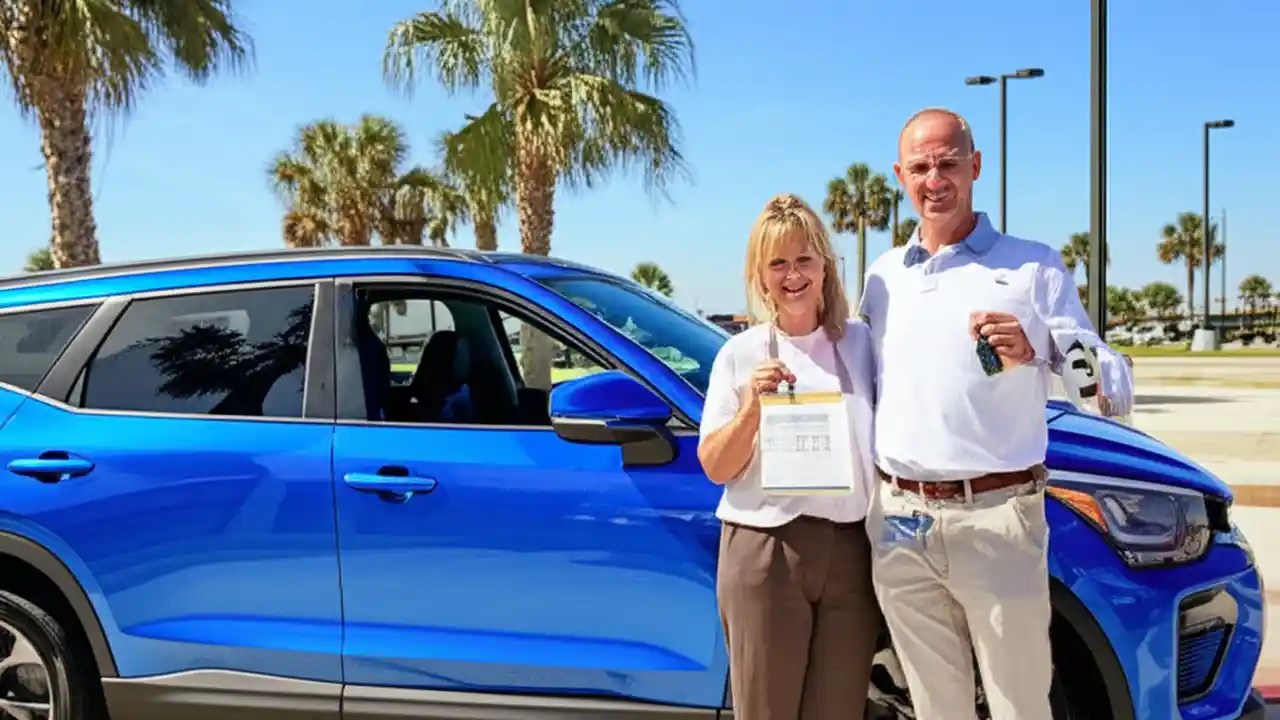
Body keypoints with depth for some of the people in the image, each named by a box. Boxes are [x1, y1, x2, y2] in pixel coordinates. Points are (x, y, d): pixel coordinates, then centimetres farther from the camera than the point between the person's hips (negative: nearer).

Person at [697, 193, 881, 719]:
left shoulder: (860, 342, 9)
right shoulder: (740, 353, 2)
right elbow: (714, 467, 0)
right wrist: (753, 405, -15)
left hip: (851, 550, 2)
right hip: (766, 550, -2)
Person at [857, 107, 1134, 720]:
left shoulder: (1033, 266, 2)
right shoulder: (882, 276, 14)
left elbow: (1116, 389, -3)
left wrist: (1035, 351, -21)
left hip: (995, 517, -4)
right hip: (898, 524, 4)